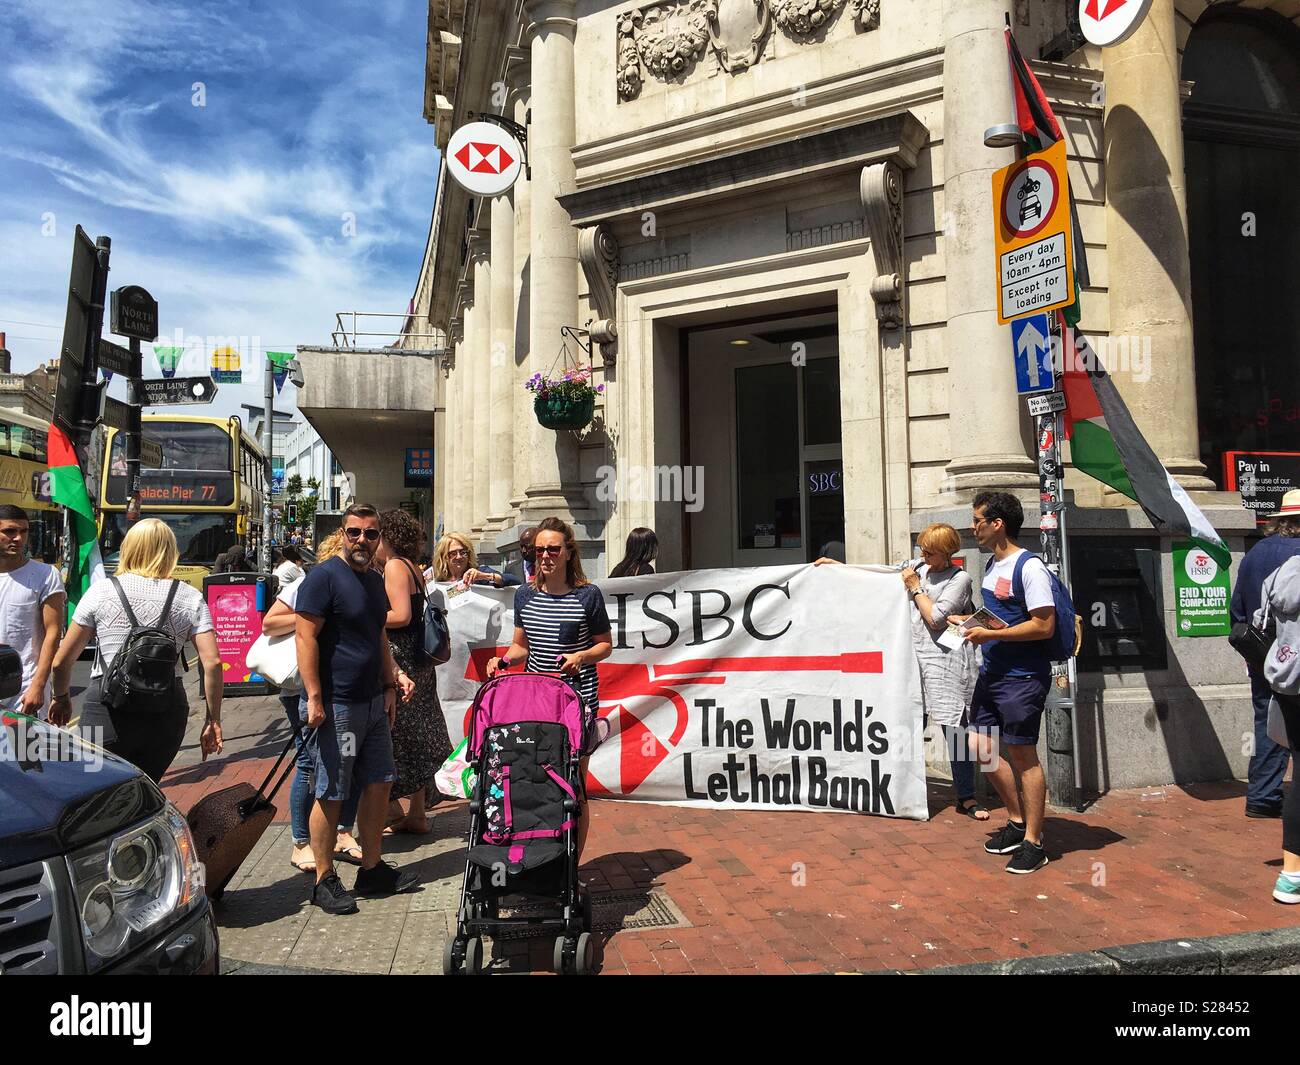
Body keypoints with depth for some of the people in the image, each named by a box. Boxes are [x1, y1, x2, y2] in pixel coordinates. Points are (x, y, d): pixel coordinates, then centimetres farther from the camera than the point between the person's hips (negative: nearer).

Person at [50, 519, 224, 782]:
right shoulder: (190, 598, 3)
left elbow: (61, 661, 5)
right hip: (167, 712, 2)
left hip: (109, 709, -2)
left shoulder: (101, 591, 2)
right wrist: (214, 721, 4)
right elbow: (212, 662, -4)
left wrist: (62, 698, 24)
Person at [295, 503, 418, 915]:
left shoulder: (375, 580, 13)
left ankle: (372, 869, 27)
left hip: (373, 703, 8)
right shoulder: (324, 577, -12)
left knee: (379, 785, 13)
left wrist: (391, 683, 13)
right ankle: (324, 881, 15)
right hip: (335, 706, -8)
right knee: (331, 795, 1)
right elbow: (305, 638, -16)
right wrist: (314, 699, -20)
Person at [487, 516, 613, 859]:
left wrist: (581, 656, -16)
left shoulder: (587, 595, -5)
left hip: (577, 699, -4)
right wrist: (504, 660, -4)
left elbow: (605, 644, 3)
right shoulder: (525, 595, 8)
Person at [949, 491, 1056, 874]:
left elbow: (1044, 626, -20)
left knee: (1023, 754, 0)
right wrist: (971, 622, 8)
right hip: (991, 671, 9)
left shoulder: (1029, 567, -15)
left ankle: (1033, 842, 13)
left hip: (1022, 677, -9)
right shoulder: (992, 566, 13)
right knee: (981, 746, 12)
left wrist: (990, 635, -20)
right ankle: (1017, 821, 28)